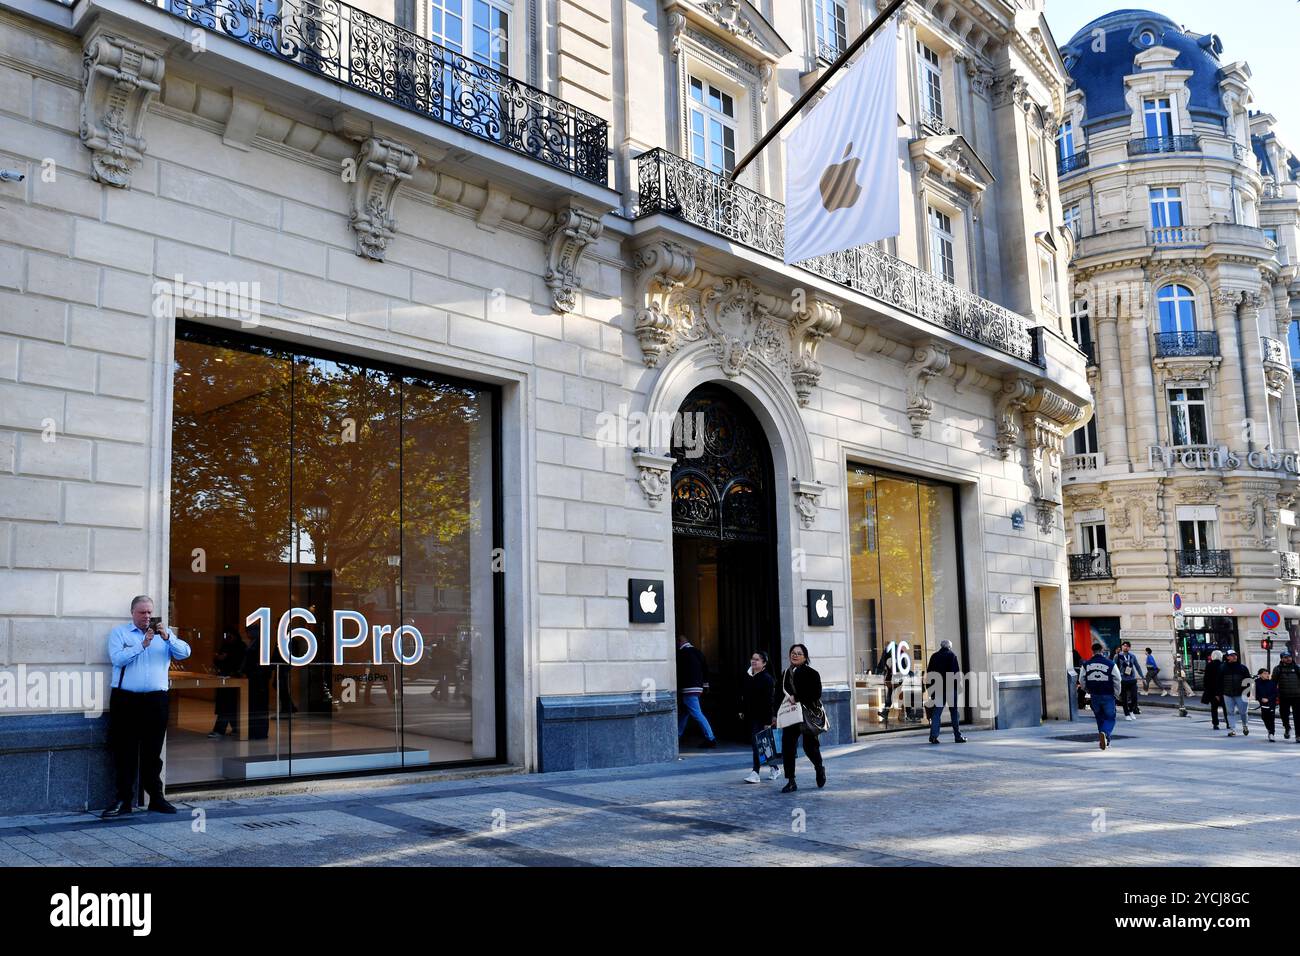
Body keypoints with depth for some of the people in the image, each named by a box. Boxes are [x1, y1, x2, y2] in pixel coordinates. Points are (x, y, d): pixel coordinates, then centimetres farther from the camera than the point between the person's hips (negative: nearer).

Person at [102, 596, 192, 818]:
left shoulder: (163, 633, 14)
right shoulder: (119, 632, 7)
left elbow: (185, 653, 0)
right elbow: (117, 658, -10)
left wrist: (167, 638, -14)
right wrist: (143, 645, -17)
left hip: (156, 700, 2)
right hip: (125, 699, -1)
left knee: (152, 753, 6)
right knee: (124, 752, 1)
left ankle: (156, 797, 12)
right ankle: (124, 800, 8)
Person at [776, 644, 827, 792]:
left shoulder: (811, 673, -4)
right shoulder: (785, 674, 12)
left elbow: (816, 694, -12)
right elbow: (781, 695, 15)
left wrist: (797, 698, -17)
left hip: (808, 715, -4)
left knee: (809, 745, 3)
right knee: (787, 747, -5)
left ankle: (820, 768, 36)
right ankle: (790, 781, 2)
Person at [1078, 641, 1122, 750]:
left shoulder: (1086, 664, -1)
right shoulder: (1110, 663, -8)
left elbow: (1081, 680, 4)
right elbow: (1117, 680, -4)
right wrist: (1116, 694, 9)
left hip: (1094, 696, 3)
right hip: (1108, 696, -3)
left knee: (1100, 718, 18)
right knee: (1110, 718, 5)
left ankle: (1105, 741, 23)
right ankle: (1104, 733, -23)